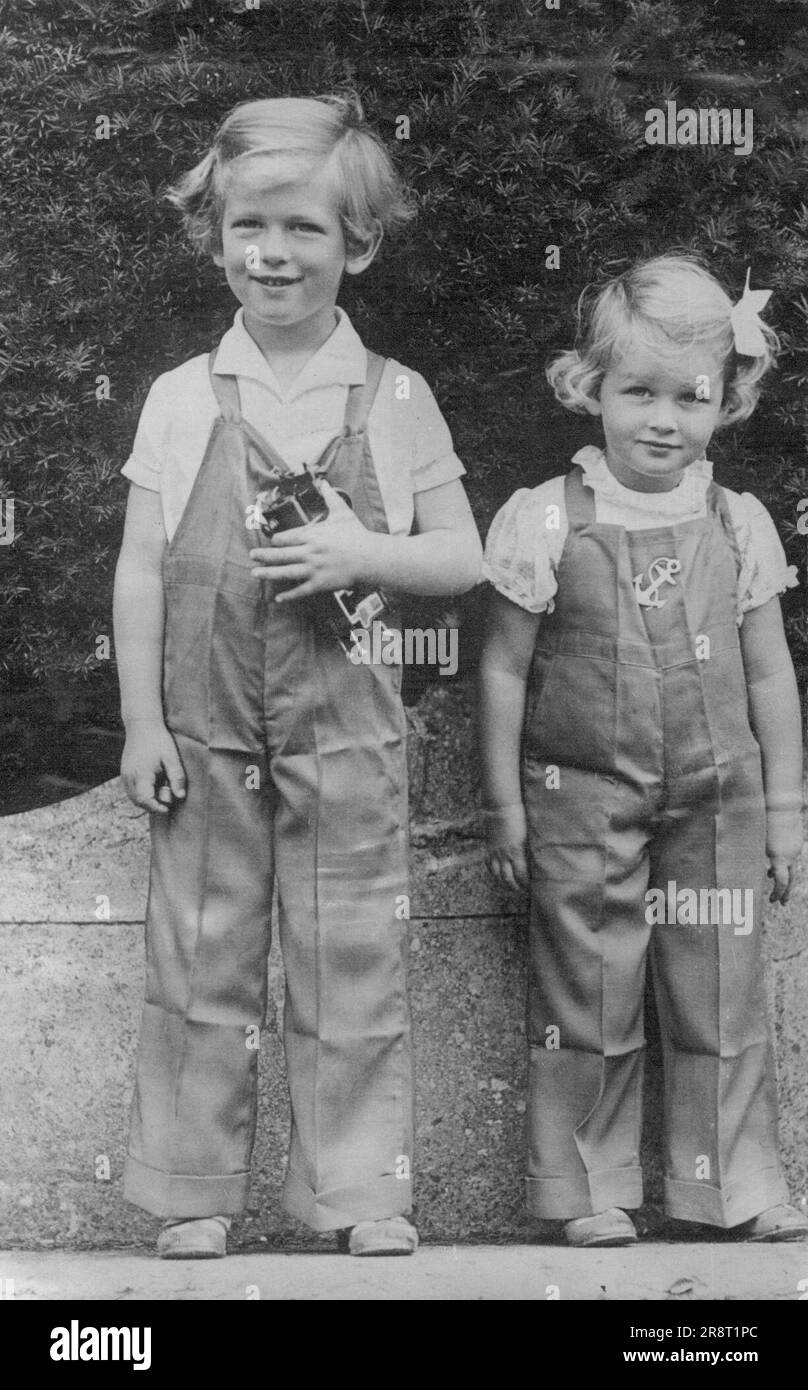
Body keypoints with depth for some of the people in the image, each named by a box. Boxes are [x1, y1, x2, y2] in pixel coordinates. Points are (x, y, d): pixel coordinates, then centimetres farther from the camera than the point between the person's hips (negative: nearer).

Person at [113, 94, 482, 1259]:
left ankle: (362, 1187, 20)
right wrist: (141, 721, -4)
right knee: (201, 958, 8)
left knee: (355, 963, 6)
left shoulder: (395, 400, 0)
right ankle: (195, 1193, 22)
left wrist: (359, 553, -16)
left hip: (346, 729, 0)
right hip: (206, 727, 1)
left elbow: (463, 558, 2)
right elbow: (141, 567, 0)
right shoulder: (183, 398, 0)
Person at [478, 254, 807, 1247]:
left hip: (716, 804, 3)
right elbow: (505, 667, -2)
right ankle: (591, 1190, 19)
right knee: (587, 1001, 5)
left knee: (722, 1000, 9)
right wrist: (504, 803, -2)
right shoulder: (547, 520, -6)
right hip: (584, 803, -2)